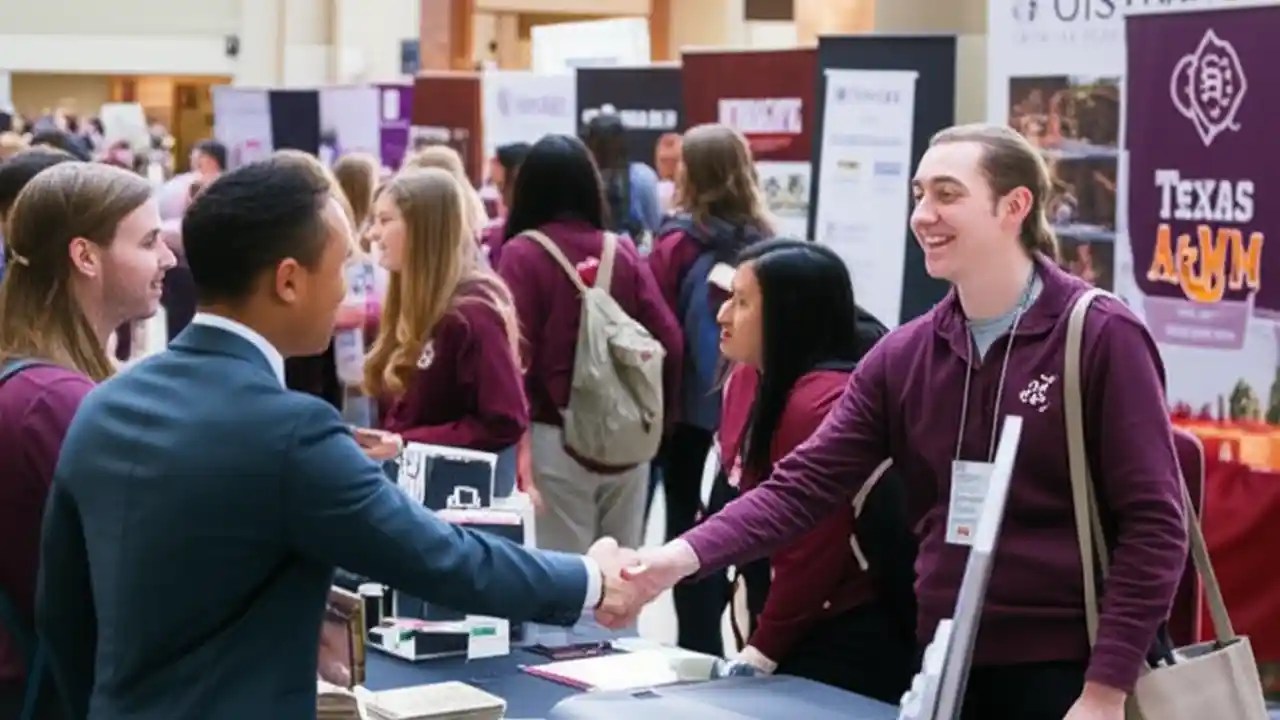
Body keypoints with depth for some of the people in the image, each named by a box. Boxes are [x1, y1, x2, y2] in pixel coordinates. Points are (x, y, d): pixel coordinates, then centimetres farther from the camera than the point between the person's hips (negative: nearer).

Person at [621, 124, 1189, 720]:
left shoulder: (1101, 337, -9)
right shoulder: (902, 357, 5)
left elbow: (1153, 524, -11)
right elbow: (802, 485, 0)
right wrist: (684, 555, -15)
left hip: (1062, 672, -5)